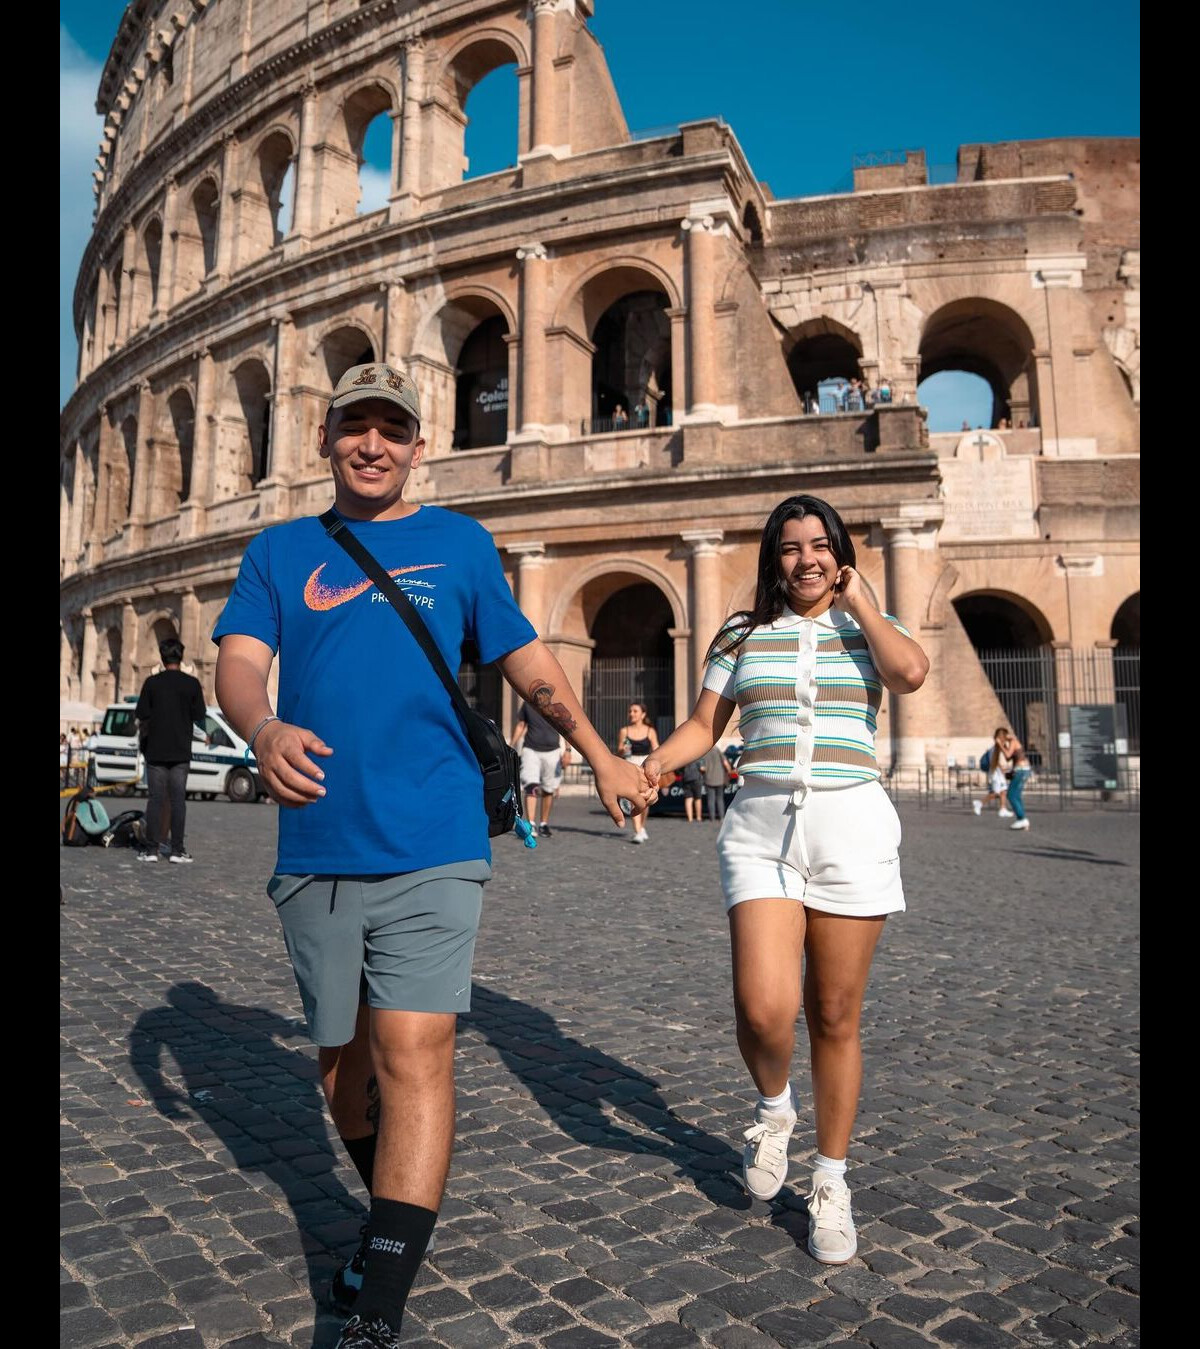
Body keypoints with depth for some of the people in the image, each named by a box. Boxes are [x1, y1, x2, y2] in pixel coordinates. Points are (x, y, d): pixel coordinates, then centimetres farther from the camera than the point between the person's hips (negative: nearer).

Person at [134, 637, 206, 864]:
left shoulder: (152, 682, -4)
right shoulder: (192, 683, -3)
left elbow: (142, 716, -2)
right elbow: (199, 717, 0)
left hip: (155, 749, 0)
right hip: (181, 751, 0)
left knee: (156, 798, 4)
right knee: (178, 799, 2)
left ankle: (152, 848, 4)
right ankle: (177, 849, 2)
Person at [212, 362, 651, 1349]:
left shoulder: (461, 543, 10)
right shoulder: (279, 552, 12)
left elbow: (529, 661, 14)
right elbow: (238, 662, -1)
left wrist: (602, 757, 11)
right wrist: (263, 730, -24)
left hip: (430, 850, -2)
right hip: (315, 854, 3)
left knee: (413, 1058, -10)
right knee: (344, 1060, 15)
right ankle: (403, 1215, 39)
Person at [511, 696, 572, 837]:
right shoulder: (528, 704, 7)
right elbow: (520, 726, 14)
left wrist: (567, 750, -6)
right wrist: (511, 748, 10)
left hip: (552, 751, 0)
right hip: (530, 750, 0)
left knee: (549, 790, 7)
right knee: (531, 786, -16)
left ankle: (544, 824, 22)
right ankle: (530, 824, -22)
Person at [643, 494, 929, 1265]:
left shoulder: (868, 630, 9)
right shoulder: (742, 638, 12)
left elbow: (912, 672, -13)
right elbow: (703, 727, 9)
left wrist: (857, 600, 0)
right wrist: (650, 767, -10)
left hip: (852, 826, 0)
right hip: (762, 825, 0)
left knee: (835, 1017, 7)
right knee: (765, 1009, -15)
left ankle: (832, 1183, 28)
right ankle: (775, 1107, 22)